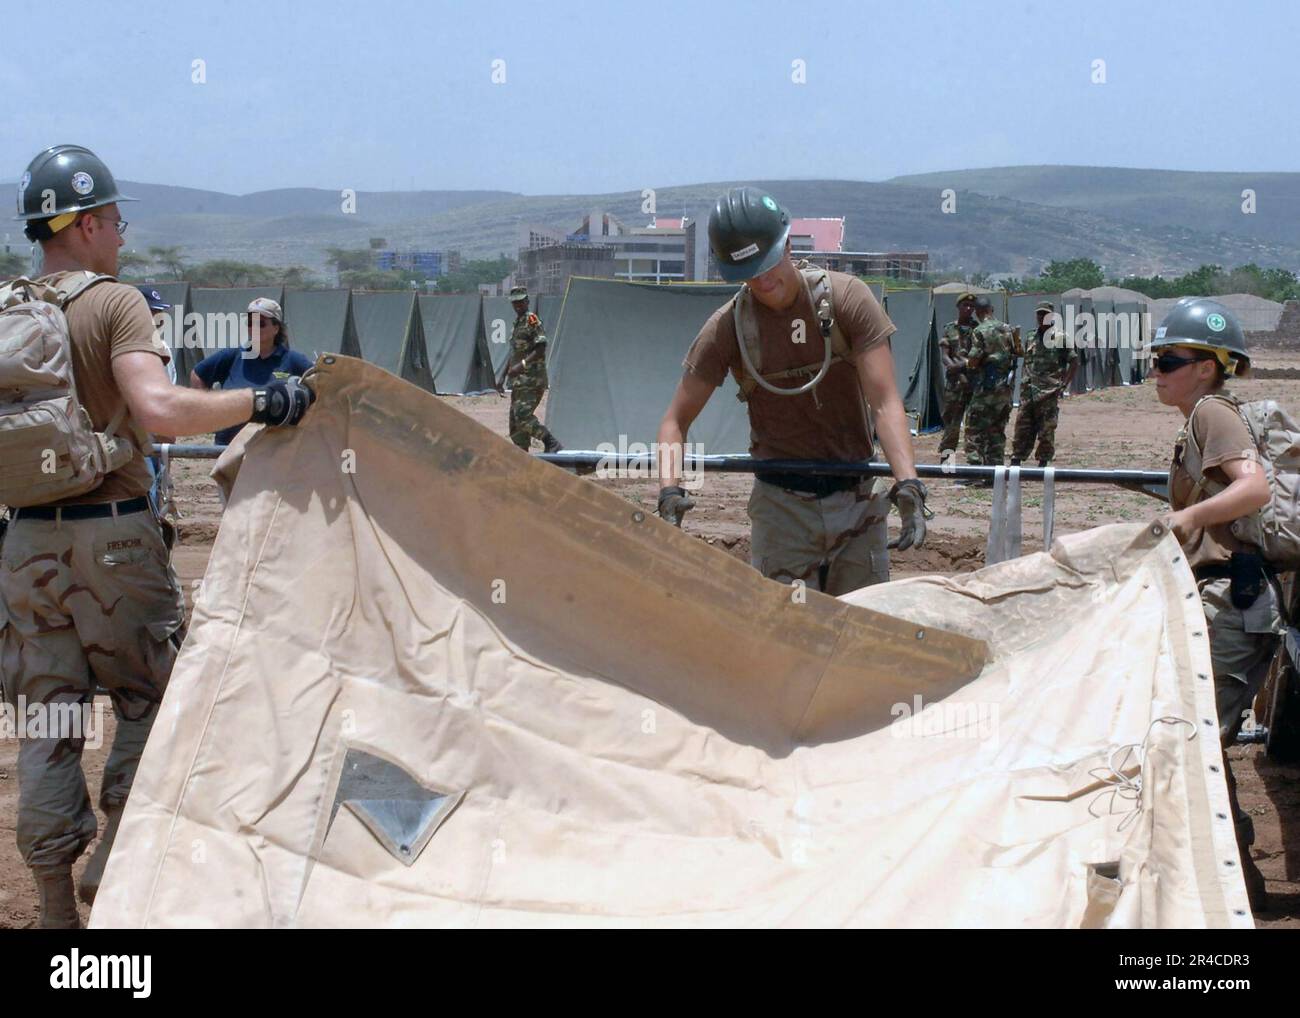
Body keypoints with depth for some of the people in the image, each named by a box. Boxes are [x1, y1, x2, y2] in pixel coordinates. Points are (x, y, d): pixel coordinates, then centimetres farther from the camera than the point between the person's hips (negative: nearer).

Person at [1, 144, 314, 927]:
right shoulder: (114, 303, -9)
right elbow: (160, 407, -26)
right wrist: (262, 403, -22)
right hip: (112, 537, -5)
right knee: (151, 699, 11)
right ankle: (114, 859, 7)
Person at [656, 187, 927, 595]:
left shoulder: (847, 298, -7)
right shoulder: (727, 328, -5)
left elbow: (884, 401, -14)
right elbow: (676, 420, -1)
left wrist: (908, 483, -28)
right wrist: (670, 489, -20)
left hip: (859, 502, 0)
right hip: (782, 507, 0)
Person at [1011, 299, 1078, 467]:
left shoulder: (1060, 337, -2)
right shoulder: (1031, 338, 14)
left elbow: (1074, 362, -4)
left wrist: (1064, 385, -9)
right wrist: (1023, 383, 10)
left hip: (1049, 394, -5)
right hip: (1028, 393, 5)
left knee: (1046, 432, 0)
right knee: (1022, 429, 2)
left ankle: (1043, 465, 8)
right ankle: (1015, 463, 4)